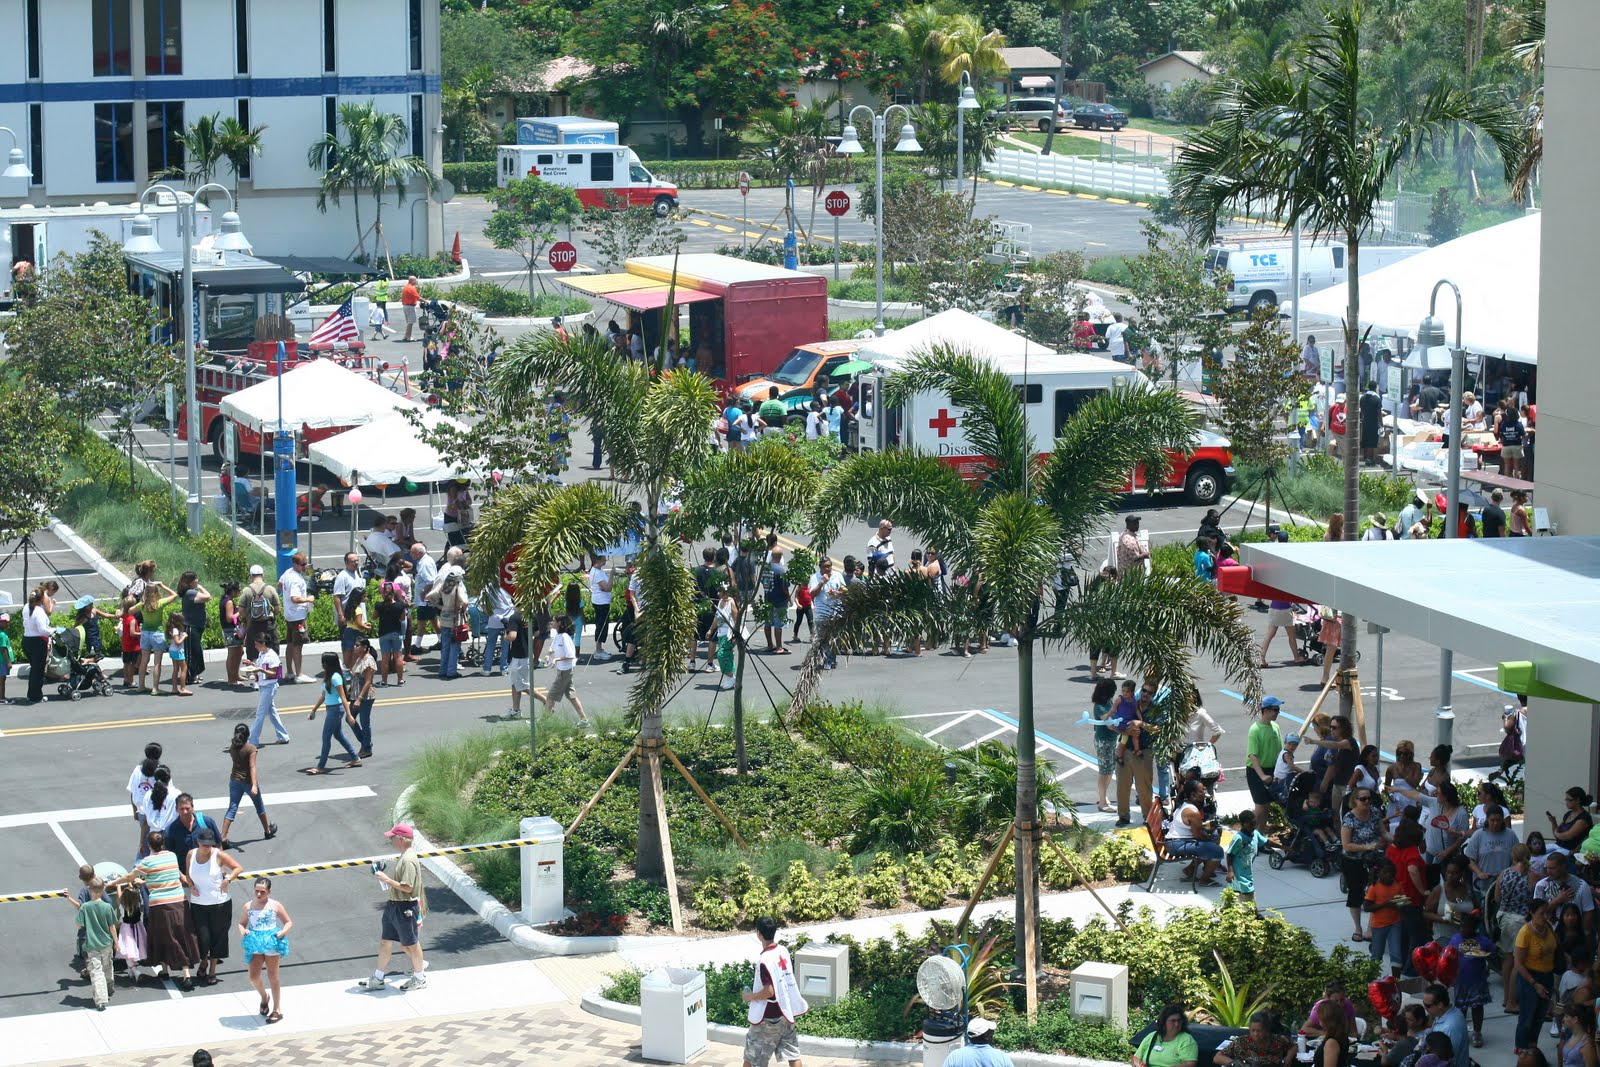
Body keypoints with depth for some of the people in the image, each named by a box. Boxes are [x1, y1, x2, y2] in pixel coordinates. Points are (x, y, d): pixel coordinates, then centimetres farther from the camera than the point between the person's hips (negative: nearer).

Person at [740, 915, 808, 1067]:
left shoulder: (764, 960, -24)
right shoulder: (783, 951, 1)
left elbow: (769, 991, -26)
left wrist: (750, 996, -10)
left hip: (768, 1018, -7)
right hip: (786, 1012, 7)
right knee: (792, 1054, 9)